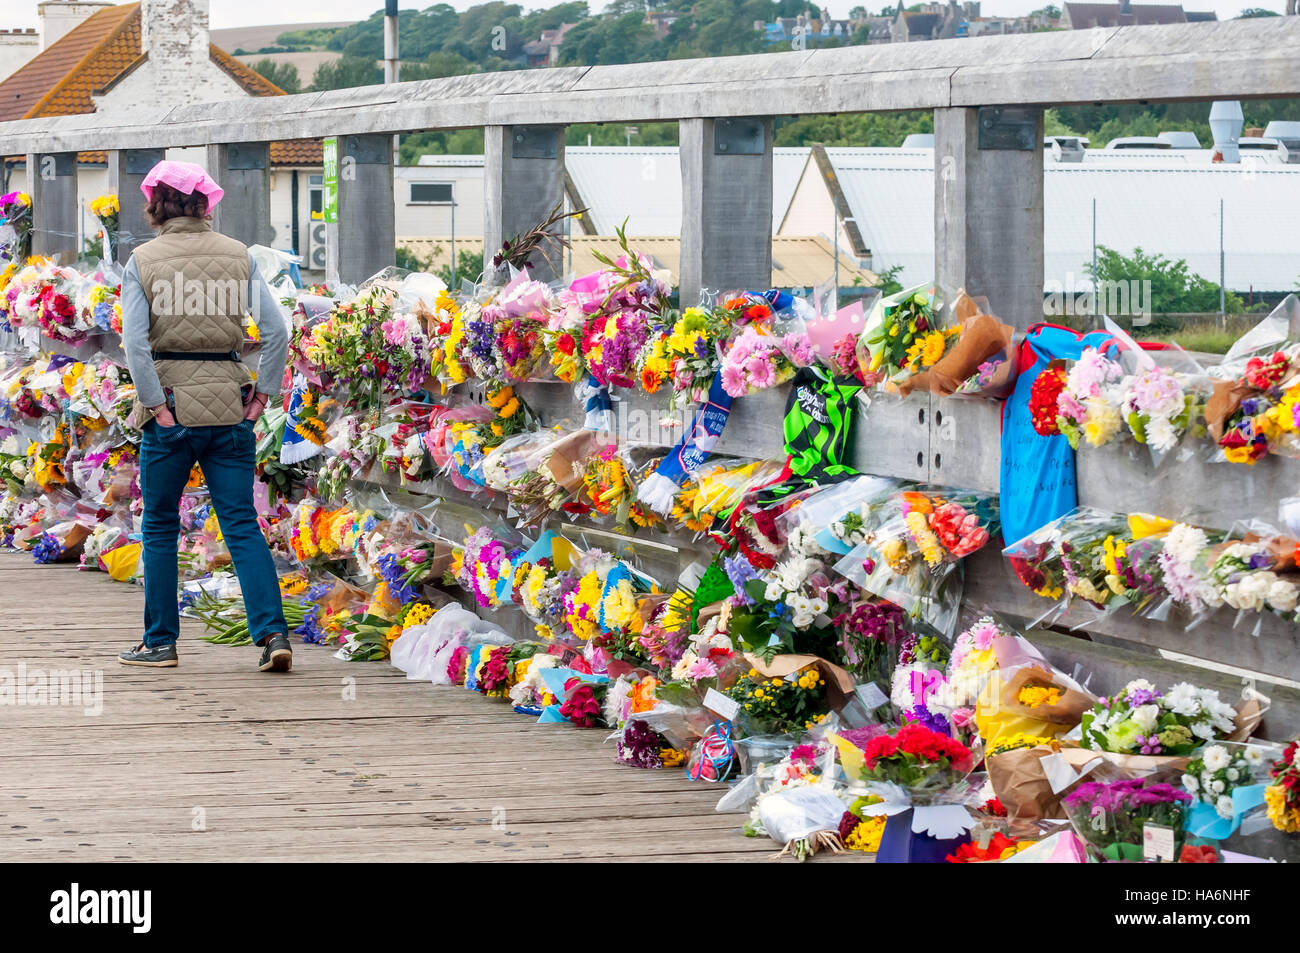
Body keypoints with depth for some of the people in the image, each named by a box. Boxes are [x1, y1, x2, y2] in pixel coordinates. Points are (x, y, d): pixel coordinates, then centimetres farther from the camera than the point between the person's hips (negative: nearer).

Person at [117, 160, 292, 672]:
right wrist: (262, 394, 2)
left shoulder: (143, 261, -3)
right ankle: (272, 632, -10)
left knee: (160, 528, 11)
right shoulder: (239, 257, 3)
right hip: (229, 407, 2)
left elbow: (135, 343, -12)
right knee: (242, 524, 4)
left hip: (170, 403, -2)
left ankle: (160, 642, 15)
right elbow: (276, 330, -4)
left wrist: (157, 405, -9)